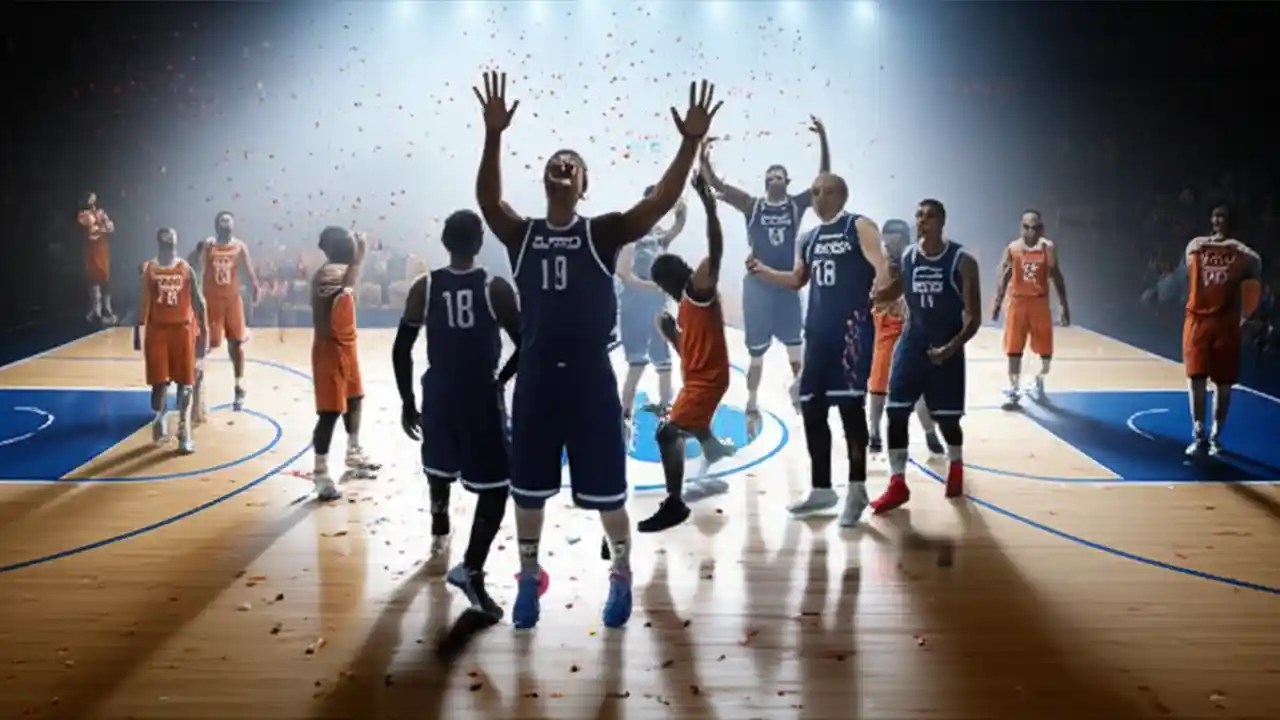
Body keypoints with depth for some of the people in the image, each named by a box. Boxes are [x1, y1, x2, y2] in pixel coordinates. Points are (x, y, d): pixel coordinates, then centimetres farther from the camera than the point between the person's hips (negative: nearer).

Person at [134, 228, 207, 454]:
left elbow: (197, 302, 4)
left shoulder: (186, 270, 1)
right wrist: (138, 331, -1)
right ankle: (159, 416, 29)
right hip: (157, 330, 0)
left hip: (183, 330, 0)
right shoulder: (148, 270, 1)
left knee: (185, 383, 1)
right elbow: (142, 303, 3)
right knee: (159, 382, 0)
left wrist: (204, 330, -1)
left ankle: (184, 431, 6)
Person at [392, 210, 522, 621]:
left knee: (440, 468, 29)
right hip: (483, 397, -4)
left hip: (439, 395, 4)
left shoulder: (424, 287, -4)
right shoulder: (496, 288, -11)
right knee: (494, 488, 1)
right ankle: (471, 571, -10)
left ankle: (439, 531, 51)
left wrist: (407, 403, 9)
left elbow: (401, 350, -1)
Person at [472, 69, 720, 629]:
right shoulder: (521, 235, 4)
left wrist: (690, 145, -24)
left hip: (591, 379, -2)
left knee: (607, 492, 8)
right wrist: (493, 136, -27)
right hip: (536, 380, 2)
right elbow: (487, 198, -14)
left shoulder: (602, 234, -1)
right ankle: (529, 579, 31)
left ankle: (621, 576, 30)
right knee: (528, 490, 13)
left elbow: (659, 204, -13)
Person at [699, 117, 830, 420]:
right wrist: (704, 160, -25)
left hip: (787, 282, 1)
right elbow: (718, 186, -8)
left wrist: (823, 140, -19)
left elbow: (824, 179, -9)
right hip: (757, 283, -1)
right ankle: (752, 406, 15)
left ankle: (798, 384, 38)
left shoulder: (797, 204, 1)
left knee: (794, 343, 12)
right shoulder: (752, 206, 0)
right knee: (756, 352, 5)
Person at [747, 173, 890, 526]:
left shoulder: (860, 227, -3)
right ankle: (822, 489, 19)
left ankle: (857, 490, 2)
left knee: (850, 405, -8)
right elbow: (798, 279, 28)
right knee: (812, 409, 8)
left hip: (851, 328, -7)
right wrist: (763, 271, 15)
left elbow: (882, 269, -17)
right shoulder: (809, 238, 18)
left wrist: (877, 291, -37)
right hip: (818, 331, 7)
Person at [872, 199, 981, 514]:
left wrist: (951, 347, -24)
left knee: (947, 417, 7)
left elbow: (973, 317, -11)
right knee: (896, 413, -6)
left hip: (946, 349, -2)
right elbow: (886, 295, 10)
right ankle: (897, 484, 2)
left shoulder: (962, 261, -11)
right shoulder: (904, 257, -1)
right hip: (912, 343, 3)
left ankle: (956, 467, 38)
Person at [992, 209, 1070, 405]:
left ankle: (1039, 381, 32)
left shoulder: (1048, 248, -3)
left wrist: (1063, 305, -2)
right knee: (1014, 349, -1)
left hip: (1040, 302, 1)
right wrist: (997, 302, -14)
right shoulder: (1012, 249, -6)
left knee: (1045, 350, 7)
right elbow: (1004, 277, -3)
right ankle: (1014, 389, 7)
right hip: (1018, 302, -1)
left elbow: (1056, 276, 3)